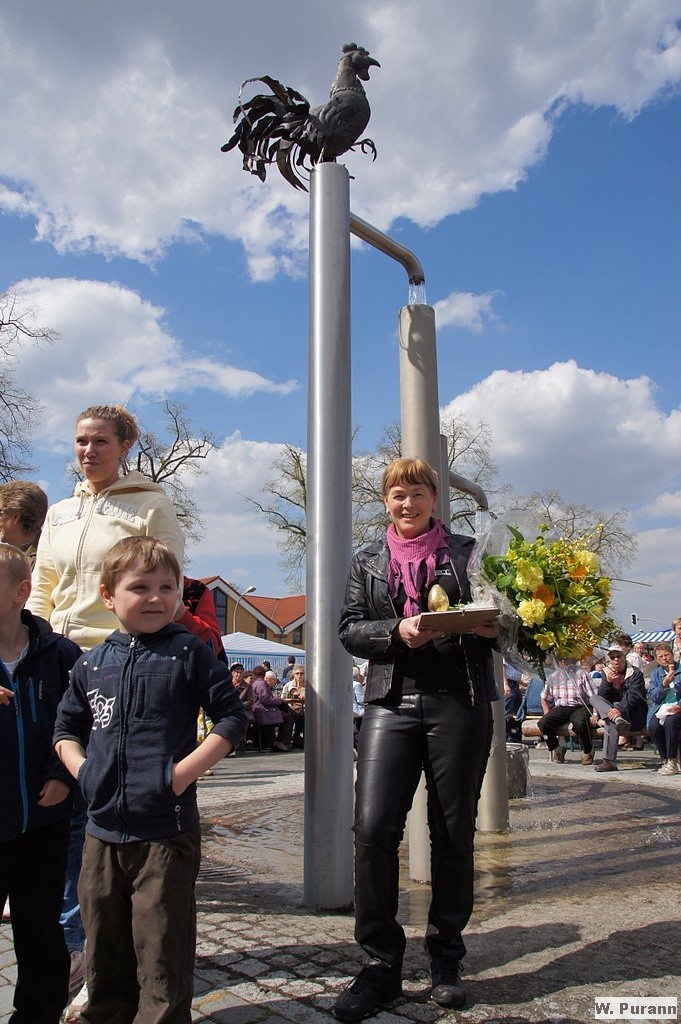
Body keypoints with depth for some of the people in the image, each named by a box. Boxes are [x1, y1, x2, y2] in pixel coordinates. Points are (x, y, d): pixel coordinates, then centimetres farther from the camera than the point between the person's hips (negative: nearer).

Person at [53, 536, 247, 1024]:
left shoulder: (188, 653, -5)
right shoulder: (92, 664, 8)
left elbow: (232, 718, -5)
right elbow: (66, 727, 19)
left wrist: (184, 771, -14)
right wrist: (81, 769, 1)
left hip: (166, 832, -5)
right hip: (102, 830, 5)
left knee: (162, 955, 3)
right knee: (104, 955, 19)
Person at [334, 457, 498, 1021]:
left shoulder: (467, 551, 11)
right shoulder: (368, 561, 15)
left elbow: (500, 616, 11)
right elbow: (350, 628, 6)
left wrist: (488, 627, -12)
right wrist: (398, 631, -12)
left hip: (460, 703, 0)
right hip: (392, 703, 1)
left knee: (454, 834, 6)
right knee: (373, 828, -10)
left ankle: (447, 959, 24)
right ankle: (381, 963, 6)